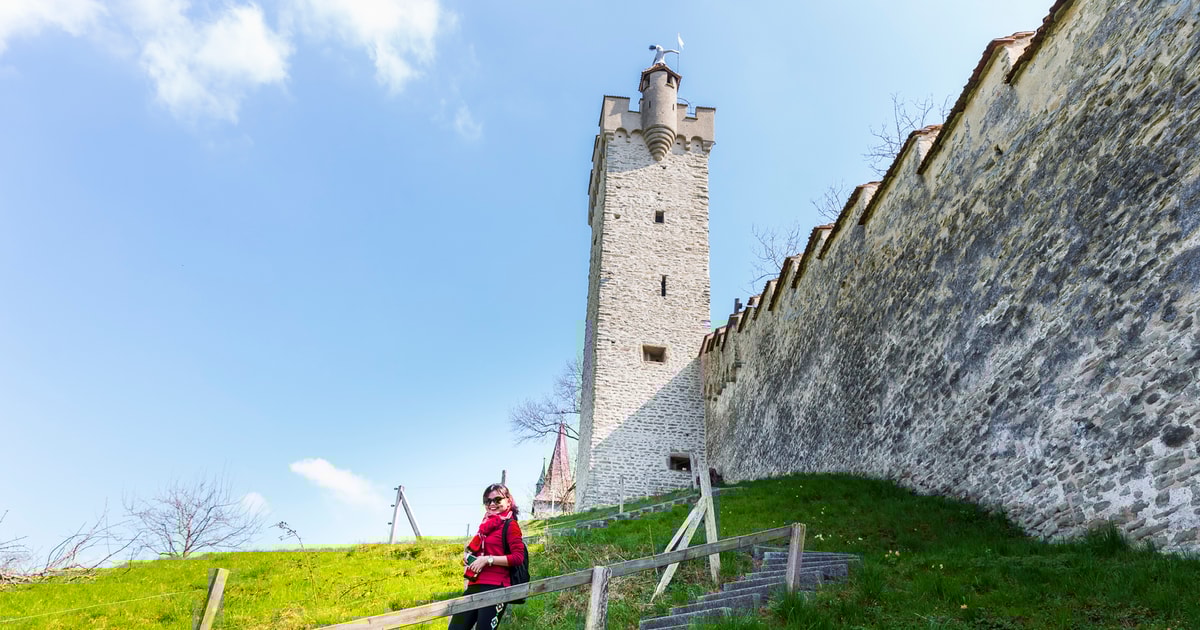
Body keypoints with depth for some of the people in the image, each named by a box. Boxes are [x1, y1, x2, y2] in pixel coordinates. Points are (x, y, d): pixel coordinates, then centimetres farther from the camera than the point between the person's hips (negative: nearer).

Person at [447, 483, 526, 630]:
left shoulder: (510, 525, -2)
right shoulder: (486, 524, 20)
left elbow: (518, 557, -14)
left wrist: (487, 559, -17)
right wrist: (468, 556, 12)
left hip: (495, 587, -8)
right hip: (475, 585, 8)